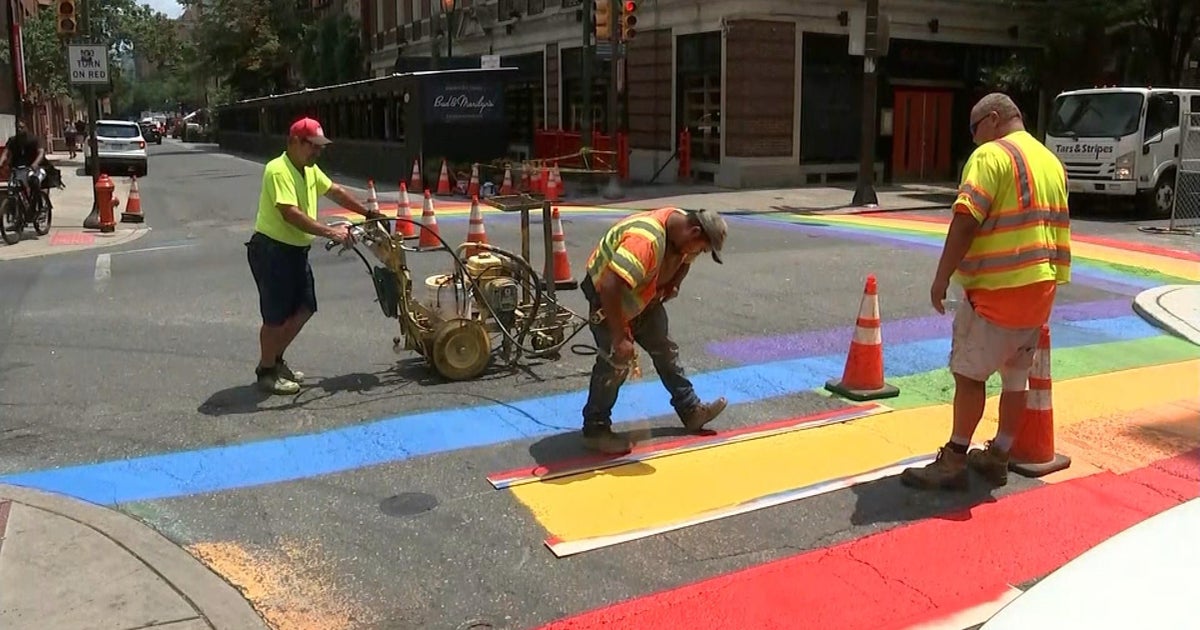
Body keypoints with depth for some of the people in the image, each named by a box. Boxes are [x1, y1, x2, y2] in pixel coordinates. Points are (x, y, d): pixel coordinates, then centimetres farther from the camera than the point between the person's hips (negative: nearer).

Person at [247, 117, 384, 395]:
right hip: (271, 250, -9)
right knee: (276, 316, -2)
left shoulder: (310, 169, 7)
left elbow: (335, 191, 20)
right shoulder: (278, 171, -21)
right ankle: (266, 372, 14)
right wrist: (330, 232, -35)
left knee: (304, 309, 13)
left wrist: (368, 214, 17)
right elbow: (291, 214, -31)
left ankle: (274, 360, 29)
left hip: (296, 250, 9)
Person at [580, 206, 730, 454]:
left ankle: (691, 411, 24)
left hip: (646, 294, 9)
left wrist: (672, 286, -2)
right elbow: (610, 288, -44)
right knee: (616, 362, -12)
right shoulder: (645, 240, -39)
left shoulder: (683, 229, -10)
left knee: (665, 350, 12)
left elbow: (685, 260, 15)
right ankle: (595, 430, 0)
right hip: (607, 296, -8)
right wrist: (619, 337, -37)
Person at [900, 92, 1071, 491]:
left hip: (998, 287, -8)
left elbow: (966, 222, -20)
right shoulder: (1052, 162, 15)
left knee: (970, 373, -2)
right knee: (1016, 376, 13)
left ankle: (954, 462, 2)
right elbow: (1053, 225, 19)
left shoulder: (992, 155, -11)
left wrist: (942, 277, -15)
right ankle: (998, 458, 22)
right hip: (1041, 286, 8)